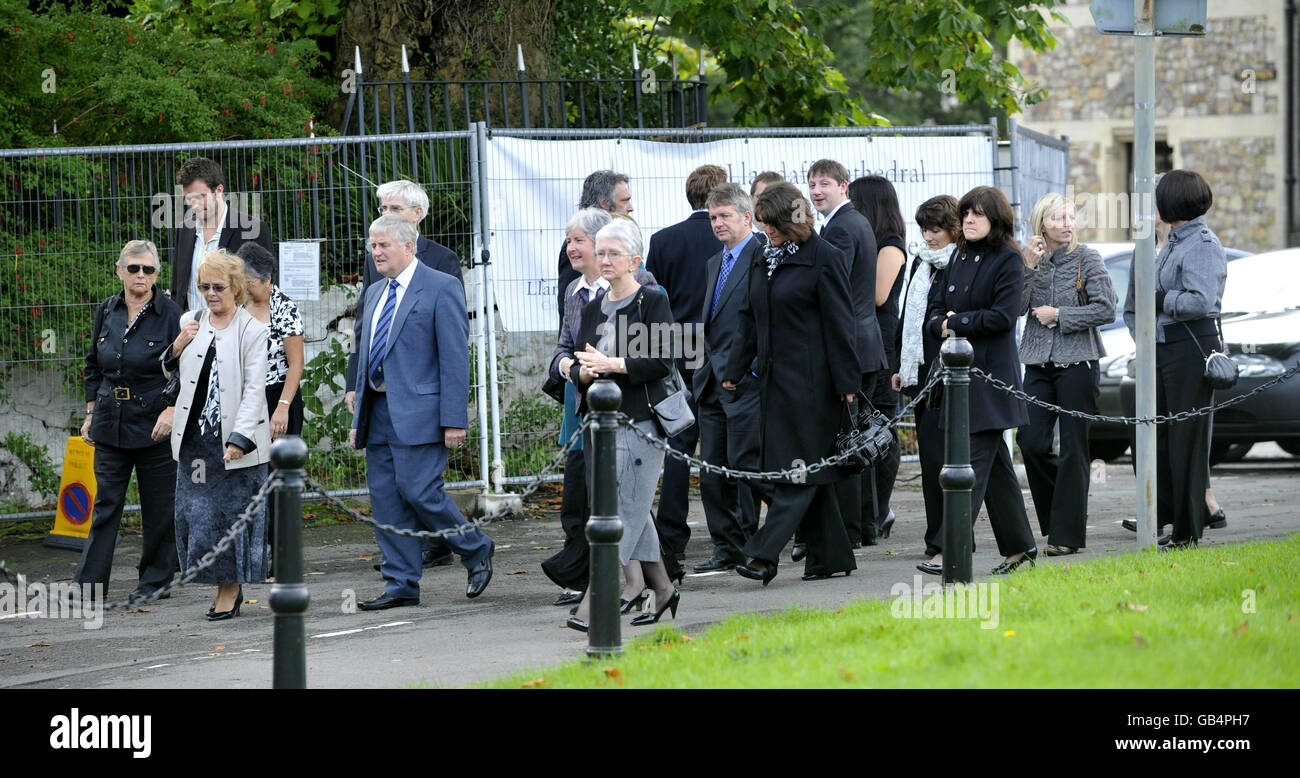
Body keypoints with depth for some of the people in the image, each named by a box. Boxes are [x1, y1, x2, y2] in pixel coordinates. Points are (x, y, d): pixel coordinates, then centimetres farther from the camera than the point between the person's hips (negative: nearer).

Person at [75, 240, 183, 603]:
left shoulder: (169, 314, -7)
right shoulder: (107, 311, 7)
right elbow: (93, 365, 17)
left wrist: (172, 411, -16)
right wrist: (91, 412, 13)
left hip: (154, 425, -4)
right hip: (111, 424, 4)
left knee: (158, 507, 4)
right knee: (105, 504, 3)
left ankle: (155, 580, 17)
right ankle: (90, 583, 2)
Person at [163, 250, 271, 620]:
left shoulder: (252, 330, -5)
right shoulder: (189, 323, 10)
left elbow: (254, 390, -11)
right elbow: (169, 371, 21)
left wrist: (239, 439, -20)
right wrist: (177, 346, -1)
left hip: (235, 441, -5)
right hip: (194, 437, 5)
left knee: (232, 513, 0)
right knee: (194, 514, 3)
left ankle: (230, 587, 11)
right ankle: (226, 585, 15)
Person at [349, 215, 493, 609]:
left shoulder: (441, 288, -6)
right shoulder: (375, 294, 18)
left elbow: (455, 359, -11)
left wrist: (454, 420, -17)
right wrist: (358, 416, 17)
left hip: (417, 411, -8)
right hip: (378, 414, 8)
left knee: (418, 491, -12)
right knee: (385, 500, 5)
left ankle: (477, 551, 9)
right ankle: (401, 585, 10)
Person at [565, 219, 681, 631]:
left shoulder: (652, 303, -5)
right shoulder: (593, 309, 14)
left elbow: (662, 362, -14)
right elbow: (577, 365, 14)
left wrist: (611, 364, -19)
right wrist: (583, 372, -9)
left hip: (640, 419, -7)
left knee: (626, 508, -9)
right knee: (632, 509, 10)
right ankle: (660, 587, 20)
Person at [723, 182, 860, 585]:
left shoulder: (823, 259, -8)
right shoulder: (763, 260, 15)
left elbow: (839, 324, -9)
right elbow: (749, 321, 19)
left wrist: (847, 384, -12)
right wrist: (734, 371, 15)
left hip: (811, 381, -8)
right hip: (776, 381, 8)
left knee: (798, 471, -9)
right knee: (808, 468, 8)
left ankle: (764, 553, -16)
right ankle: (830, 557, 12)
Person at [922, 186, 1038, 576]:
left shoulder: (1008, 261, -6)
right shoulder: (957, 258, 15)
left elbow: (1003, 316, -15)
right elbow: (934, 310, 14)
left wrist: (957, 322, -9)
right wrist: (941, 325, -8)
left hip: (990, 372, -7)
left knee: (974, 459, -12)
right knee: (994, 462, 12)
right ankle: (1019, 546, 19)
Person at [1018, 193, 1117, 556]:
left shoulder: (1086, 259, -2)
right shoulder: (1030, 260, 8)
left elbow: (1106, 309, -8)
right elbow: (1018, 308, -3)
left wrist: (1059, 315, -11)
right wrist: (1031, 267, -12)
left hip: (1077, 362, -4)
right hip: (1039, 363, 4)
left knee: (1072, 448, -3)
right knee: (1031, 443, -4)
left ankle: (1067, 532, 0)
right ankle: (1057, 514, 17)